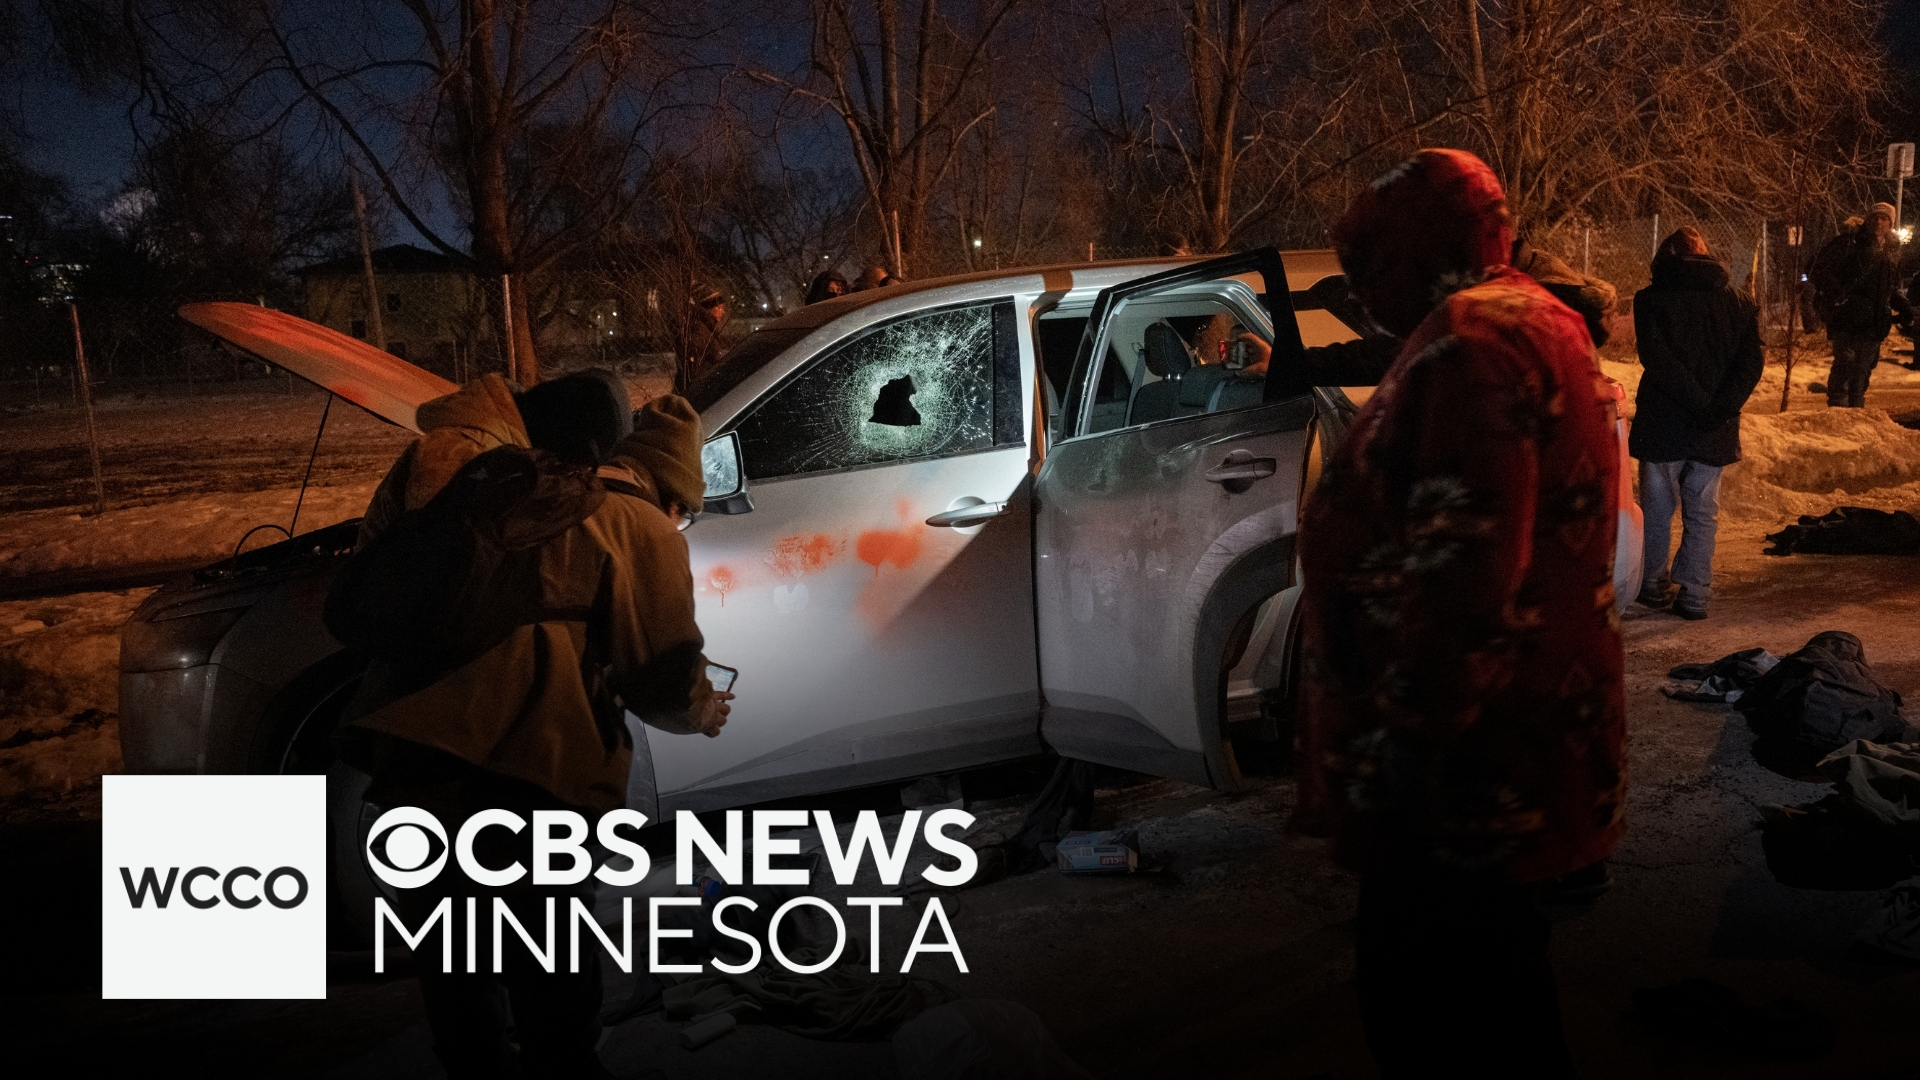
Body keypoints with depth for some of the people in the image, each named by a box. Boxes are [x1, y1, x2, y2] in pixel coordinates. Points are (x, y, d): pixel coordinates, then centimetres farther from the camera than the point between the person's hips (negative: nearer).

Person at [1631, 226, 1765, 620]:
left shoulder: (1652, 299, -4)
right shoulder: (1739, 303, 6)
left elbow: (1657, 359, -16)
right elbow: (1751, 361, -4)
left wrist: (1702, 403, -16)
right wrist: (1722, 407, -13)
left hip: (1663, 423, -2)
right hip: (1715, 432, 3)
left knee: (1658, 507, 11)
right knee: (1703, 513, 10)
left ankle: (1653, 586, 20)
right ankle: (1695, 595, 10)